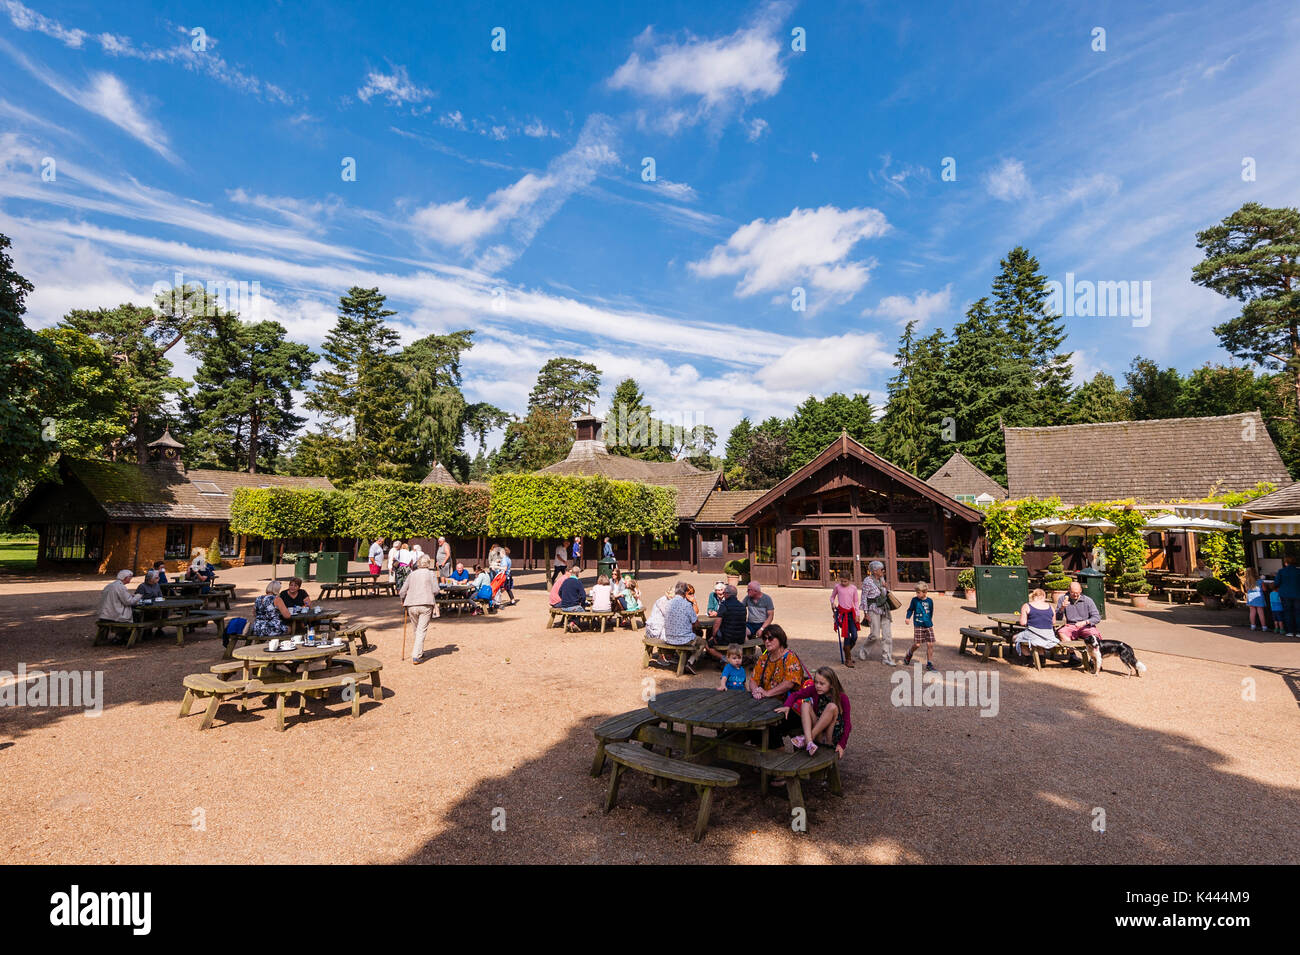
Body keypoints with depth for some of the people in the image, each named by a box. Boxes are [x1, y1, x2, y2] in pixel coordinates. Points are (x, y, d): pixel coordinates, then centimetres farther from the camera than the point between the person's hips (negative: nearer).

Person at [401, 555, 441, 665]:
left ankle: (419, 652, 28)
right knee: (422, 630, -2)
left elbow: (403, 591, 9)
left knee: (417, 629, 18)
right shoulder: (431, 574, 5)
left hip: (411, 605, 3)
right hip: (426, 604, -3)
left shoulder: (411, 574, 13)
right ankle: (416, 656, -8)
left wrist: (403, 601, 27)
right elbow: (435, 590, -4)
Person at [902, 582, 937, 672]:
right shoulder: (914, 600, -2)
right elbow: (910, 610, 6)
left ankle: (929, 664, 8)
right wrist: (907, 617, -10)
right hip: (918, 626, -2)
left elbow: (931, 612, 17)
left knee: (930, 644, -2)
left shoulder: (930, 601, 3)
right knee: (917, 644, -4)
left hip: (928, 626, 2)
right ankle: (909, 655, 27)